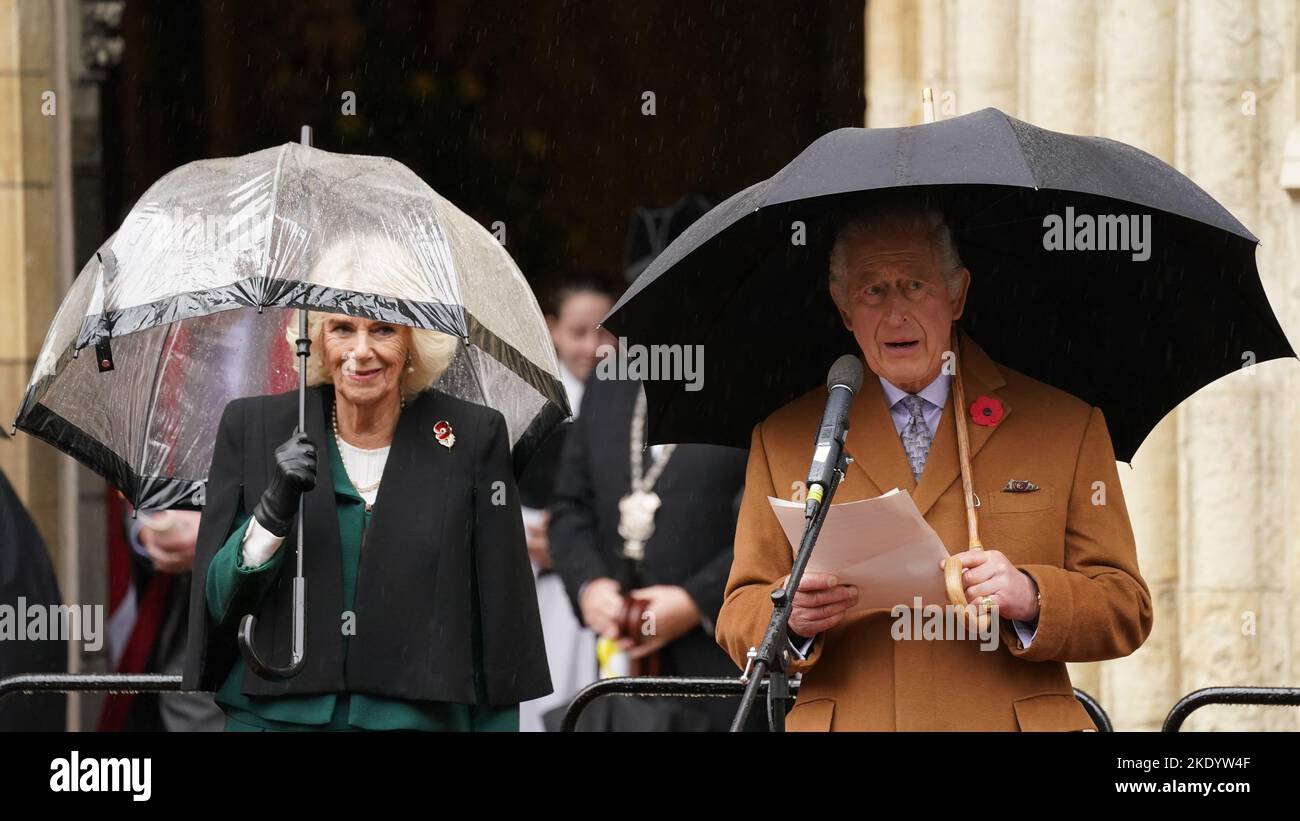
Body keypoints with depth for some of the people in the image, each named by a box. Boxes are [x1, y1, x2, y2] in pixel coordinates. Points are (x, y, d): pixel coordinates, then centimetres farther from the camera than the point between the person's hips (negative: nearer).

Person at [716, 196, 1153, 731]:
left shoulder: (1067, 427, 13)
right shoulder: (783, 441, 16)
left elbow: (1127, 609, 10)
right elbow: (738, 621, 15)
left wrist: (1030, 598, -9)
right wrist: (791, 619, -7)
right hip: (850, 725, 2)